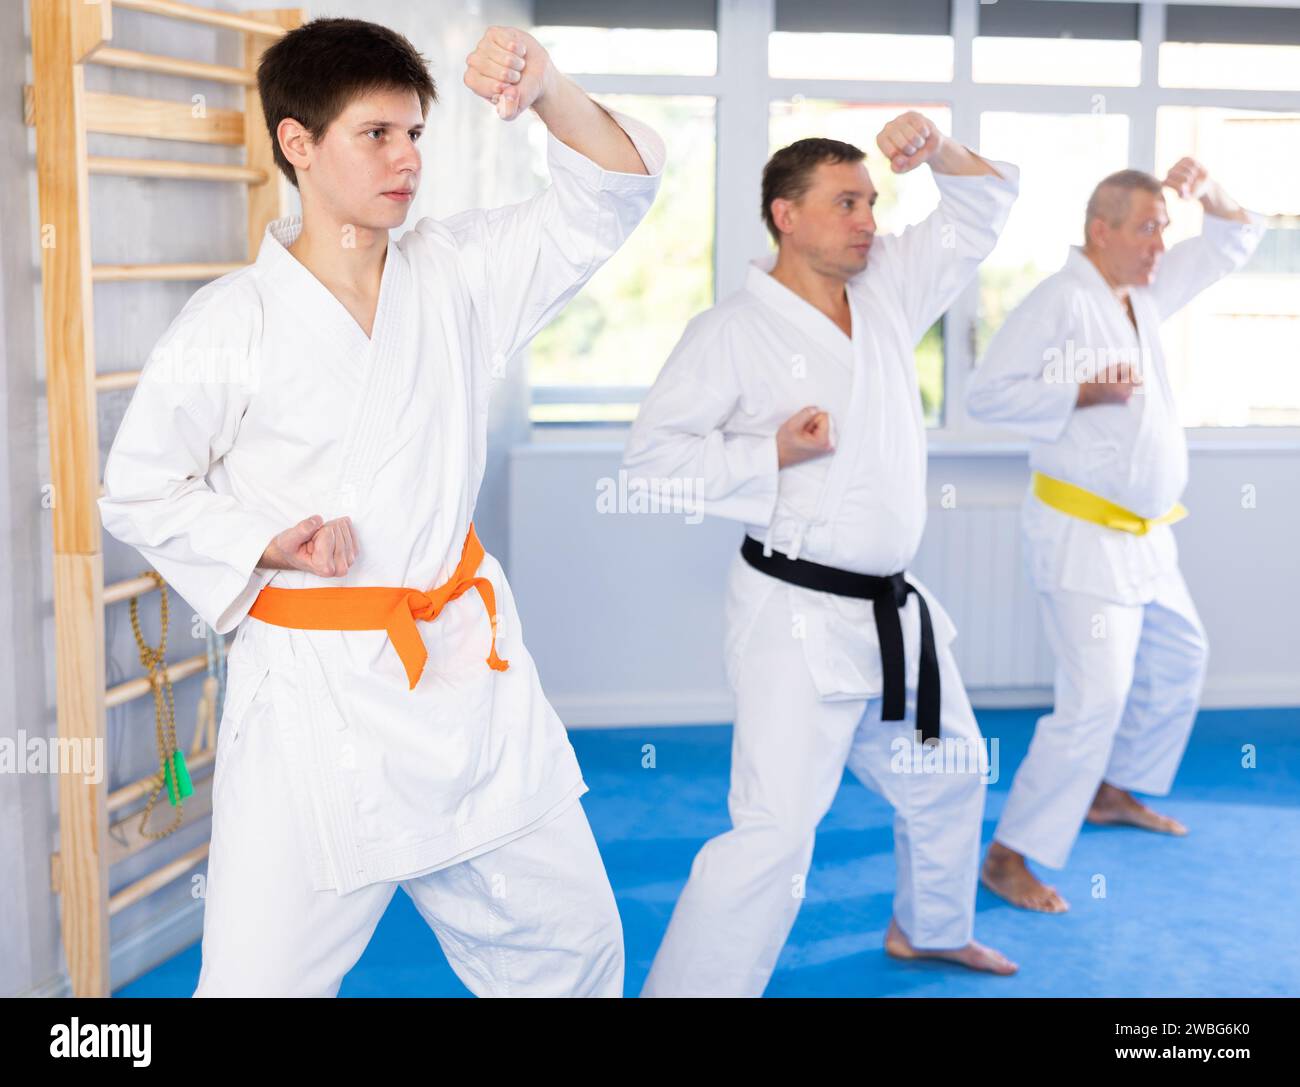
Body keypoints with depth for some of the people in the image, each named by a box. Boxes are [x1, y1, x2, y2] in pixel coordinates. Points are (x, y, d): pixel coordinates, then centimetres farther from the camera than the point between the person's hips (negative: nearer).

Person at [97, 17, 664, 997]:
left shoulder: (458, 274, 2)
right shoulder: (231, 325, -10)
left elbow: (611, 194, -1)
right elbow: (140, 493, -1)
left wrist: (550, 92, -19)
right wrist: (267, 543, -17)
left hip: (468, 665, 5)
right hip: (311, 686, -4)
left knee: (572, 944, 17)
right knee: (263, 974, -1)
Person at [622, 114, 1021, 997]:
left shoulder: (887, 289, 6)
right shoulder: (733, 331, -11)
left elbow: (986, 207, 13)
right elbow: (652, 453, -11)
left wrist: (941, 151, -6)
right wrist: (771, 454, -19)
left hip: (893, 609, 8)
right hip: (798, 615, -8)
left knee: (948, 777, 25)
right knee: (775, 830, -15)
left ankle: (931, 929, 50)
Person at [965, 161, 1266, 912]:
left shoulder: (1145, 293, 10)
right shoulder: (1061, 301, -15)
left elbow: (1235, 244, 22)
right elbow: (987, 395, -19)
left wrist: (1210, 193, 3)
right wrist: (1082, 394, -24)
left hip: (1142, 533, 10)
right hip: (1084, 534, -9)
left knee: (1179, 661, 24)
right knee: (1095, 699, -15)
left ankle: (1114, 793, 41)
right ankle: (1009, 856, -6)